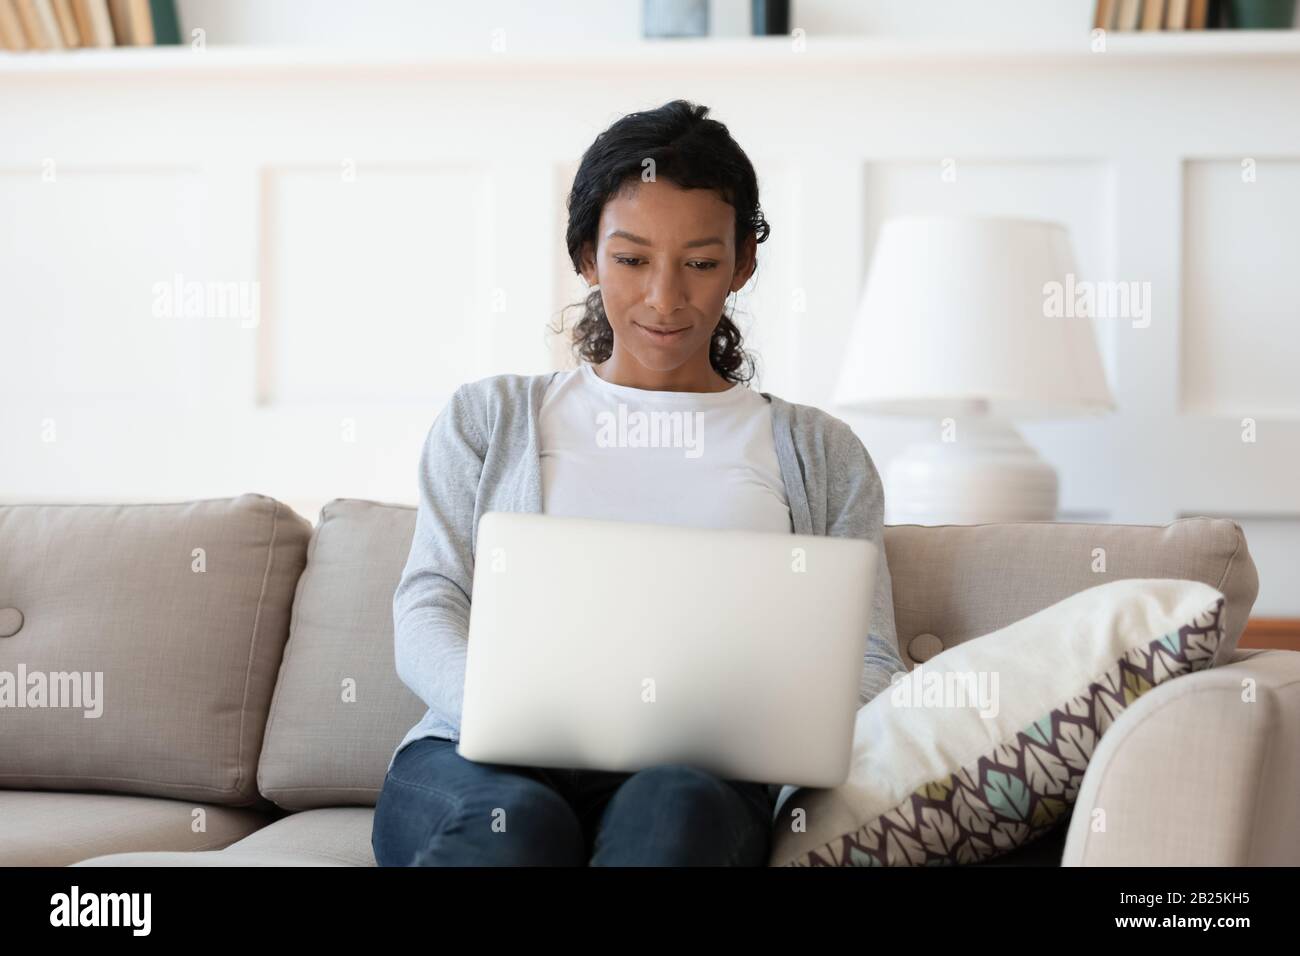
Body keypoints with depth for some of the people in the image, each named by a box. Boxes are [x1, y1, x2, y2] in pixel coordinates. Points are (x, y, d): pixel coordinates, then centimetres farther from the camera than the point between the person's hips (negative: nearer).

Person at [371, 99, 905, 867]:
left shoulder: (821, 454, 22)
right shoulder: (490, 419, 23)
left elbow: (868, 666, 13)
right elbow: (428, 614, 10)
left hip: (700, 773, 1)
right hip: (484, 761, 0)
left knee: (675, 805, -38)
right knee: (513, 821, -39)